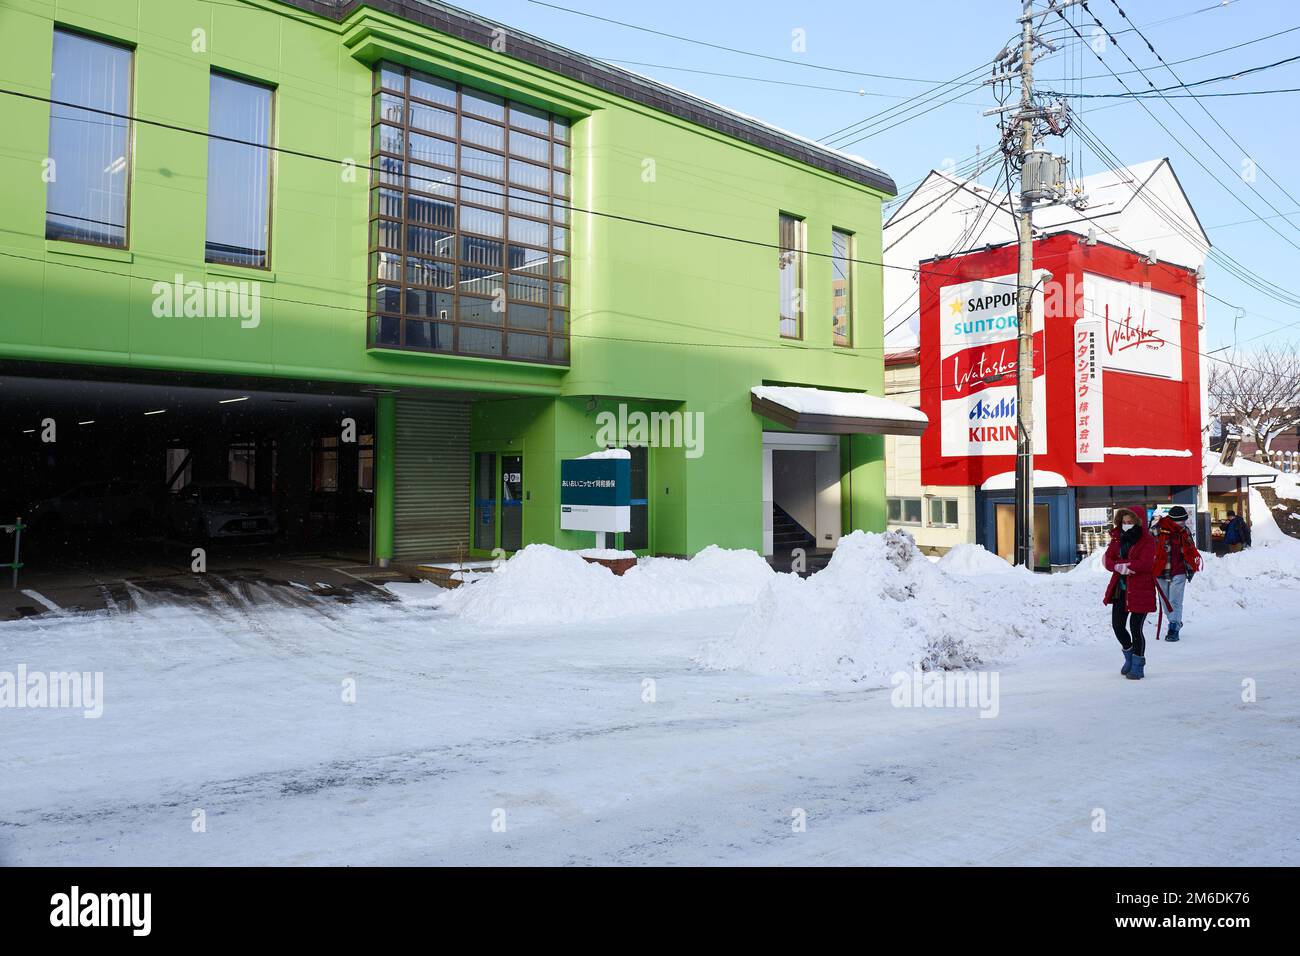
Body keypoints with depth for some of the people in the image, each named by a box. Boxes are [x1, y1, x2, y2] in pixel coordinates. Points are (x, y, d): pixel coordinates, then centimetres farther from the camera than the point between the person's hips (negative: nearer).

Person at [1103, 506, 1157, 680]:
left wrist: (1121, 563, -18)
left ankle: (1138, 665, 15)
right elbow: (1108, 559, -1)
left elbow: (1145, 563, -22)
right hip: (1120, 589, 6)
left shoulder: (1147, 541, -9)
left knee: (1135, 628, -4)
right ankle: (1129, 655, 35)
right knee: (1117, 625, 9)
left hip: (1140, 590, -6)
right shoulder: (1118, 539, 9)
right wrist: (1118, 567, -23)